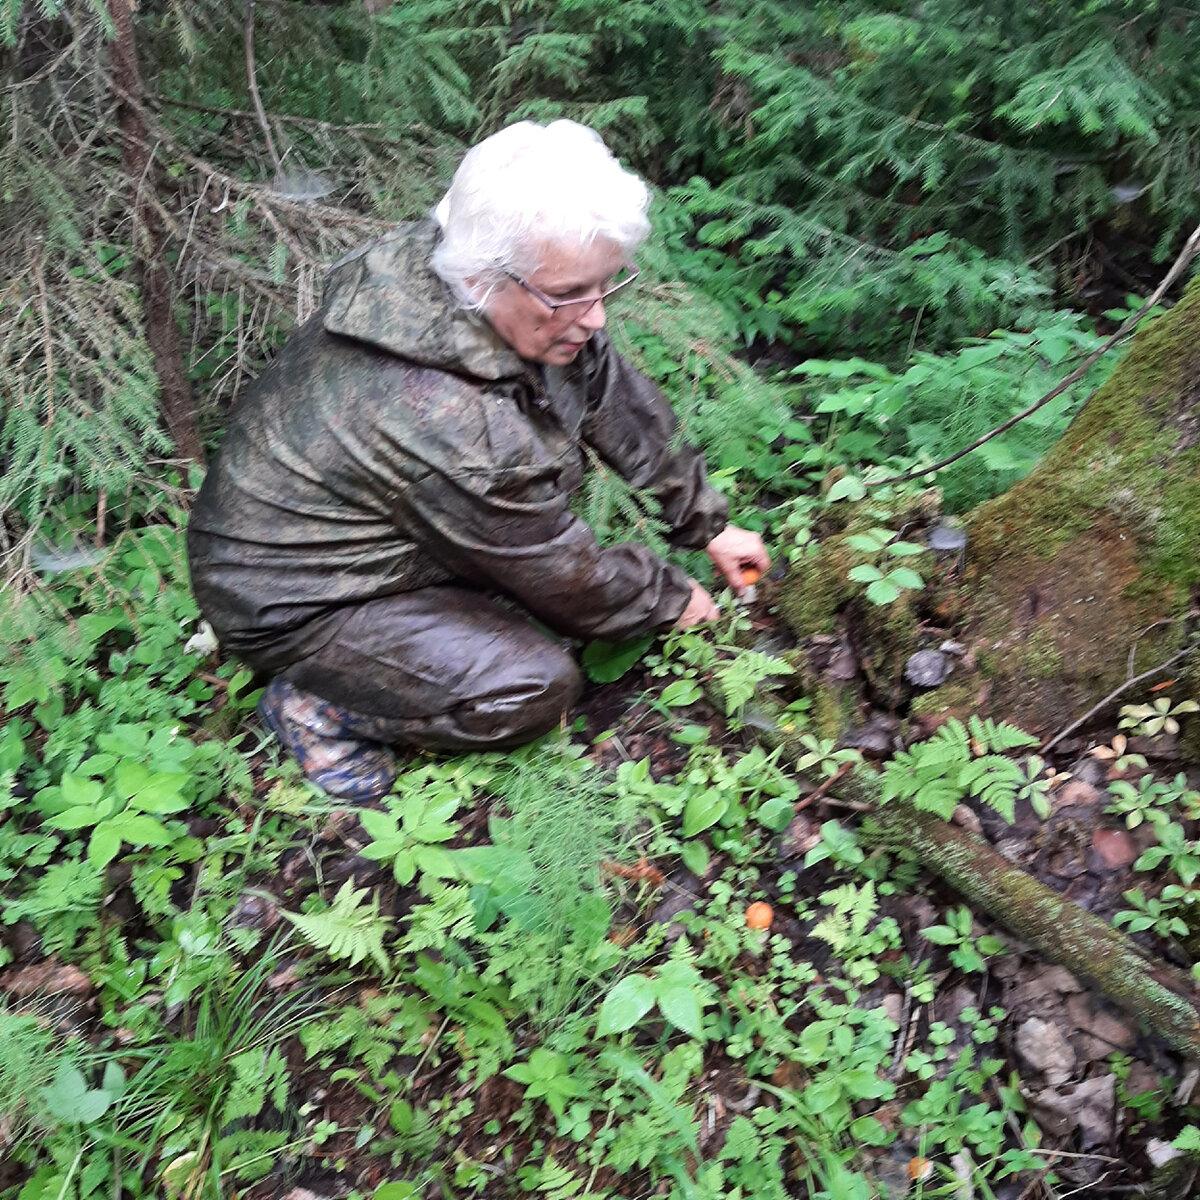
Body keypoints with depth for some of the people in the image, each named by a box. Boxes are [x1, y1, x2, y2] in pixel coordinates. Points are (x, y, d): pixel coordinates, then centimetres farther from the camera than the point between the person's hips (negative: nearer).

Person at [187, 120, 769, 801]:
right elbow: (560, 576, -23)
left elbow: (616, 397, 1)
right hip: (291, 598, -8)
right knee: (539, 686, -18)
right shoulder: (447, 425, -38)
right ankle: (318, 705, -1)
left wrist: (709, 523, 7)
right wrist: (670, 599, -4)